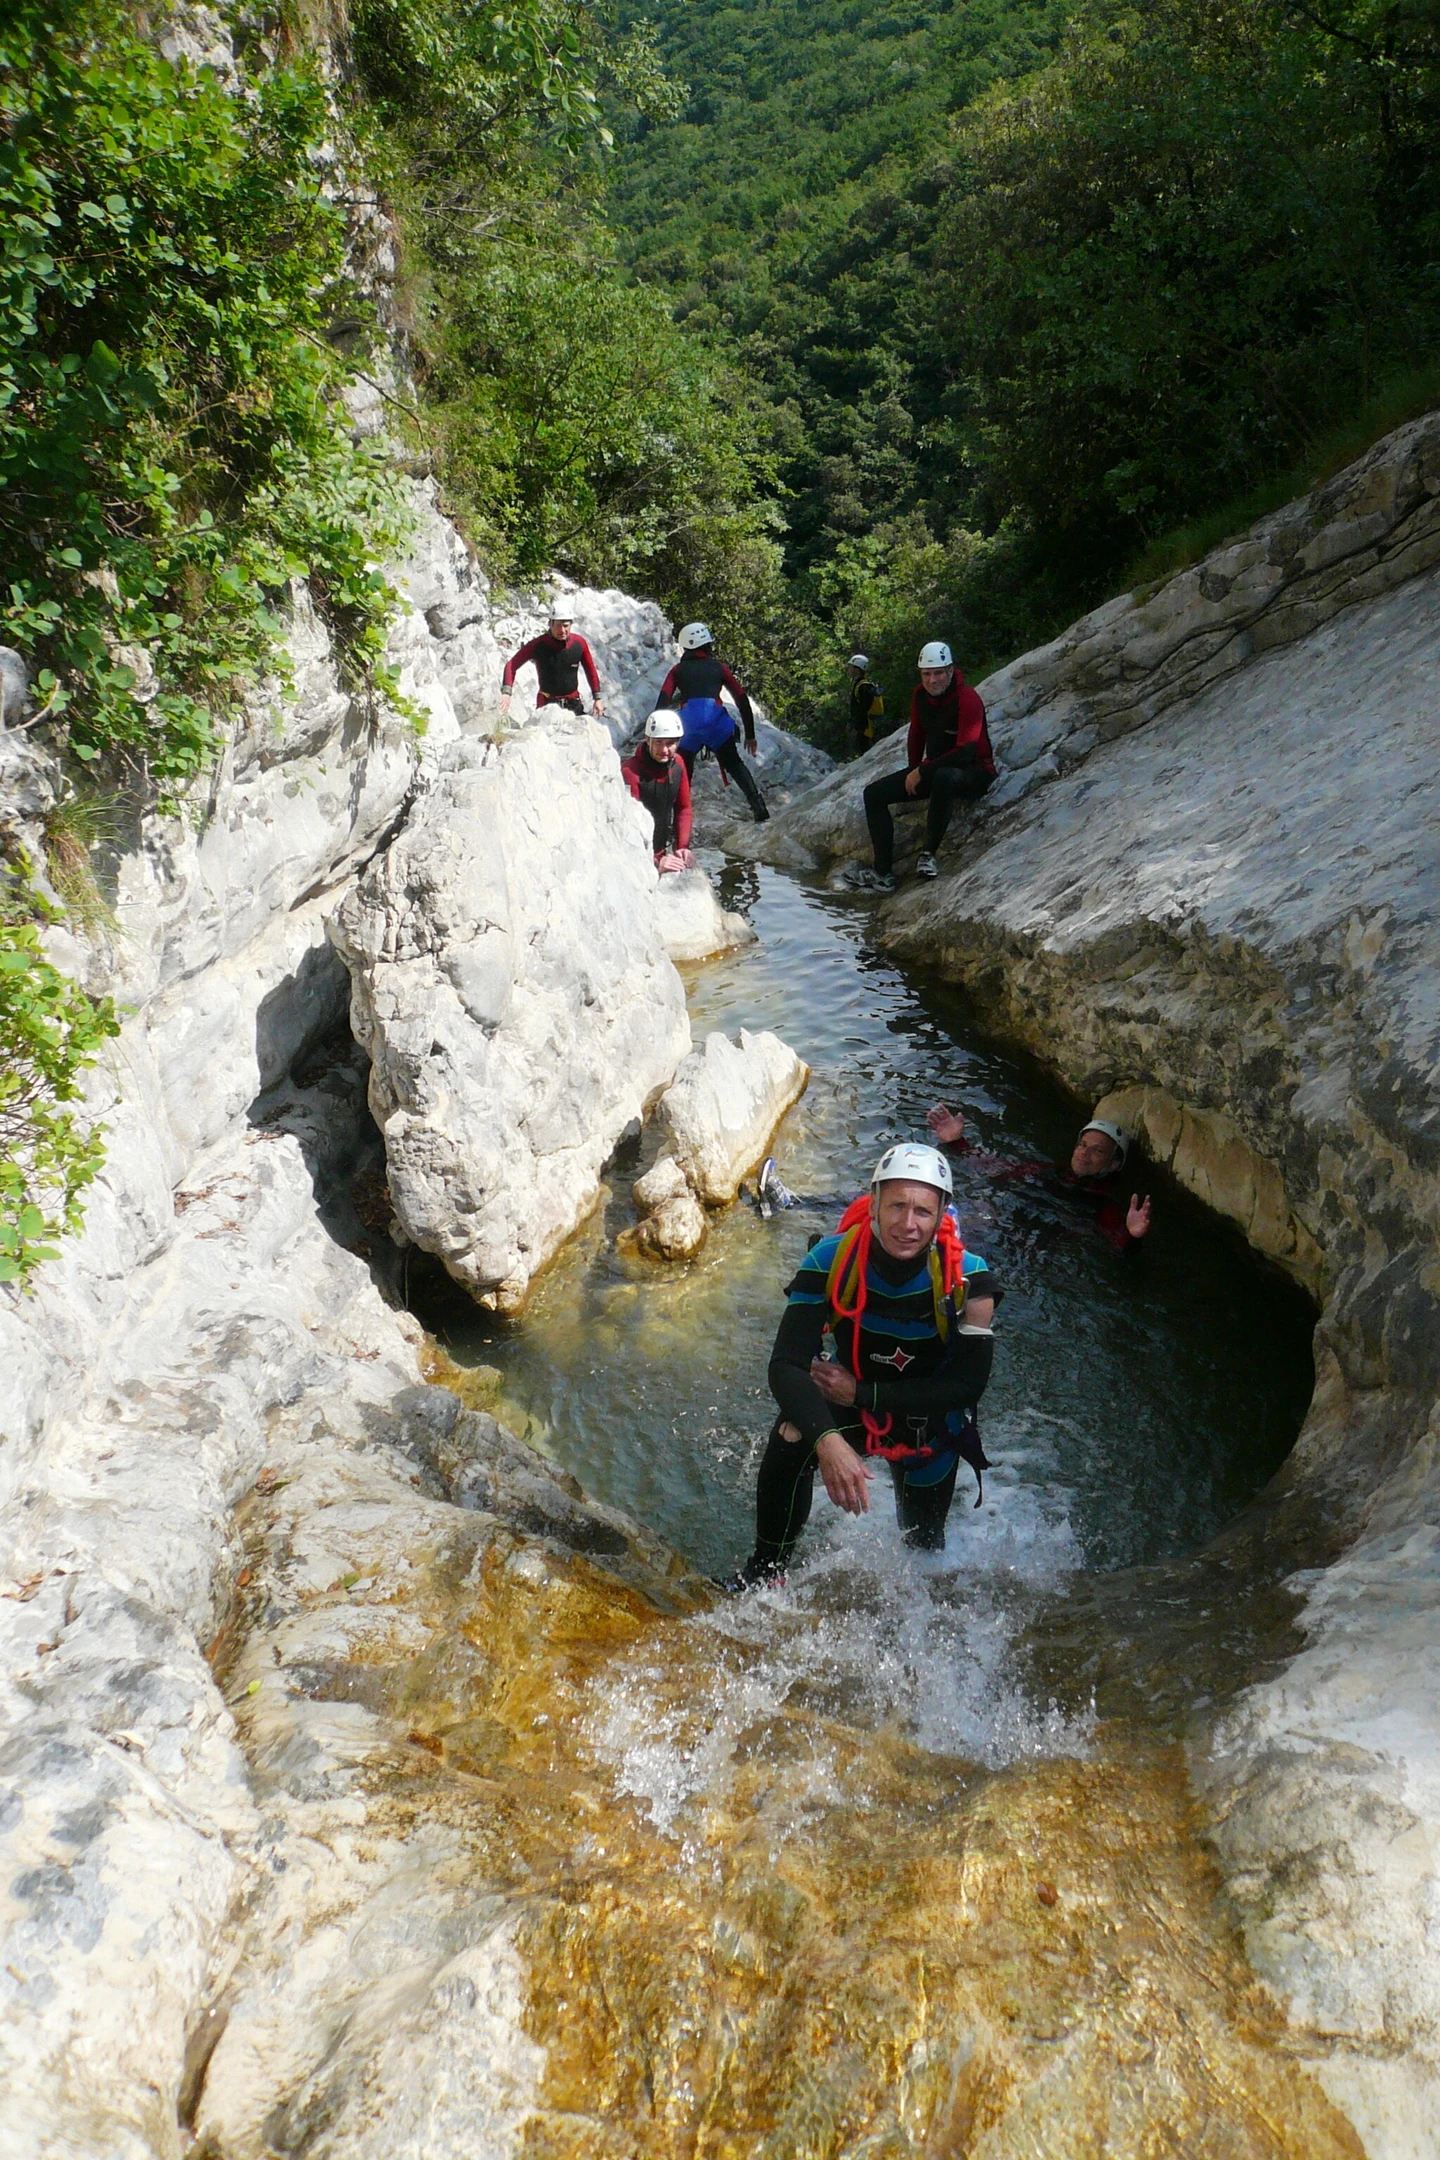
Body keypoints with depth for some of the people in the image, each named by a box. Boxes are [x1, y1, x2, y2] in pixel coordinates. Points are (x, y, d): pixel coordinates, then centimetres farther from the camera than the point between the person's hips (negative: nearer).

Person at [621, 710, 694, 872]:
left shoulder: (677, 764, 2)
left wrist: (683, 846, -2)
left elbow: (683, 808, 11)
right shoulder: (630, 771, -20)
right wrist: (654, 862, -27)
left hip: (664, 851, 6)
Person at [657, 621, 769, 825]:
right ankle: (758, 806, -3)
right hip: (717, 721, 0)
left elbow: (663, 700, 7)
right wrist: (750, 734, 23)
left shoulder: (678, 670, 24)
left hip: (687, 721, 0)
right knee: (734, 765, 13)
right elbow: (742, 700, 19)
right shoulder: (718, 667, 24)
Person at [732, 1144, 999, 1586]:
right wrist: (827, 1440, -51)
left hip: (928, 1422, 1)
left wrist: (863, 1393, -28)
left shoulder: (968, 1279, -28)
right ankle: (763, 1574, -9)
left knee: (923, 1544, 17)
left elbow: (967, 1385, -23)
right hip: (848, 1402, 0)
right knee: (790, 1439, -31)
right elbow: (786, 1364, -33)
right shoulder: (830, 1260, -29)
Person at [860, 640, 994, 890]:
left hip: (974, 773, -8)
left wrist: (922, 772, -23)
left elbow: (965, 753, -29)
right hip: (934, 769, 8)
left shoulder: (967, 700, -21)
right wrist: (913, 771, 11)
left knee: (944, 777, -44)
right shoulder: (920, 694, 0)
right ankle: (884, 872, -11)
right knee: (874, 794, -6)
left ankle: (929, 853, -32)